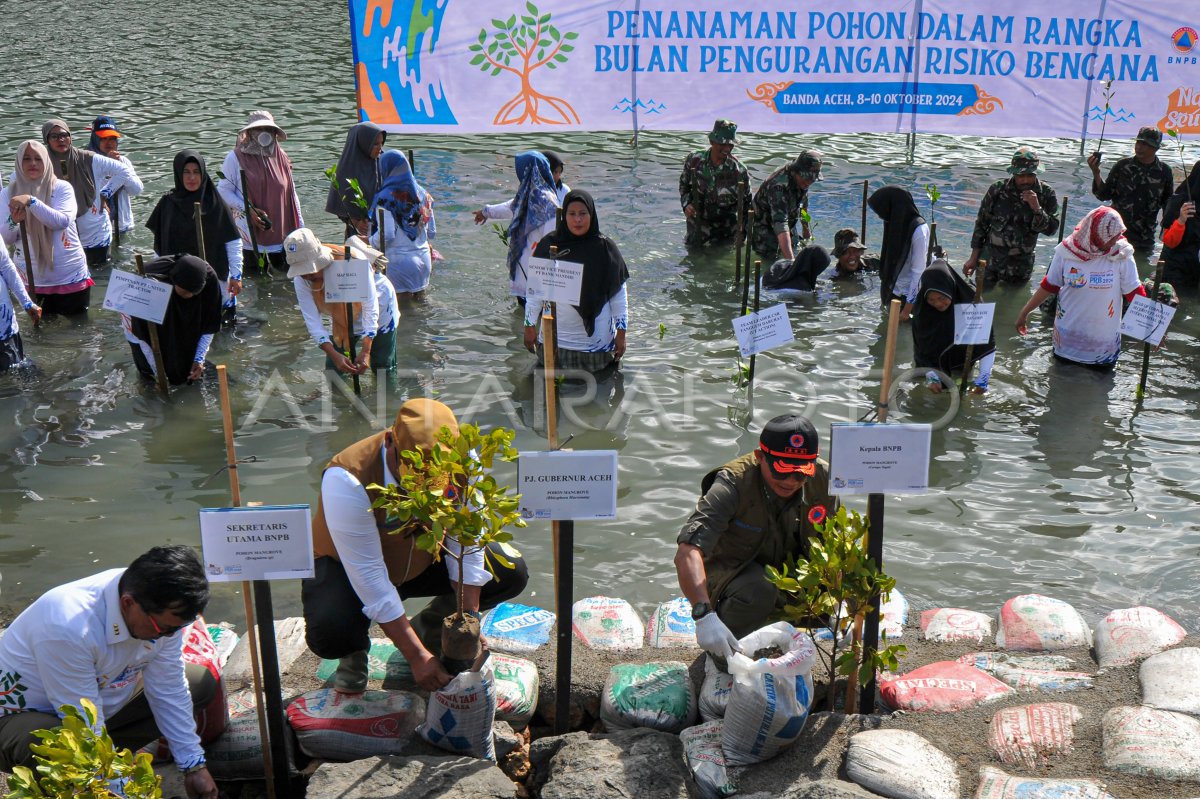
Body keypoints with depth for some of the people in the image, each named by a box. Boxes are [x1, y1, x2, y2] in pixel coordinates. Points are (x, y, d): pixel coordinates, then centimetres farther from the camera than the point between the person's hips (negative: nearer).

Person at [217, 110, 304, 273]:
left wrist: (301, 230, 9)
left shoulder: (281, 158, 9)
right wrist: (249, 210, -15)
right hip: (251, 235, -3)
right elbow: (223, 190, -4)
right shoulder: (236, 158, -3)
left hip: (281, 235, 4)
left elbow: (291, 194, 12)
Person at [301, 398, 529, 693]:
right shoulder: (347, 480, -37)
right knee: (329, 634, -35)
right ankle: (355, 648, 5)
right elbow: (370, 578, -34)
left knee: (511, 573, -13)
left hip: (422, 558, 4)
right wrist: (417, 656, -33)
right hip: (347, 567, -4)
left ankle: (428, 628, 12)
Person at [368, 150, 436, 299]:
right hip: (424, 260, 6)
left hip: (399, 262, -6)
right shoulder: (422, 194, 6)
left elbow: (386, 236, -19)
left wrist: (368, 242, -1)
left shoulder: (385, 198, -13)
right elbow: (432, 232, 9)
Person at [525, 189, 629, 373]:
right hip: (554, 338, 1)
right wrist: (530, 326, 4)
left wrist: (621, 332, -3)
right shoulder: (549, 245, -2)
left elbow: (619, 292, -2)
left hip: (595, 336, -1)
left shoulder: (605, 248, -5)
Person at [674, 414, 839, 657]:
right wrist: (704, 615, -55)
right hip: (732, 571, -5)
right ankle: (716, 656, -9)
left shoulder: (824, 480, -16)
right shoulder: (733, 484, -31)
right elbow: (687, 553, -42)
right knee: (758, 592, -36)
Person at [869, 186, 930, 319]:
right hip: (893, 292, 7)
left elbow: (918, 271, -20)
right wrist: (884, 293, 11)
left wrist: (907, 309, -19)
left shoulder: (918, 230, -21)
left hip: (910, 295, -7)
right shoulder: (896, 224, 3)